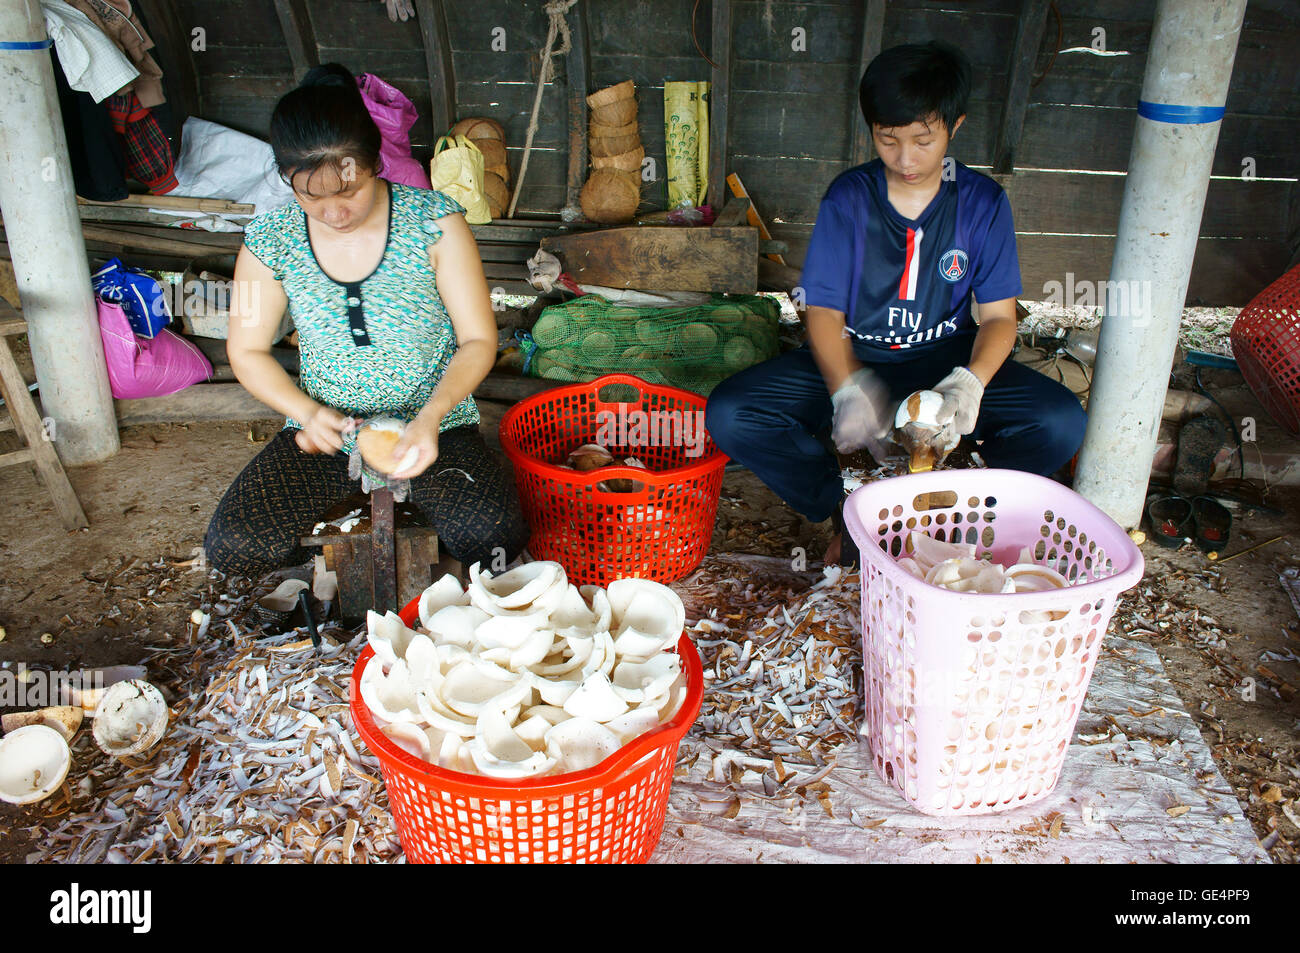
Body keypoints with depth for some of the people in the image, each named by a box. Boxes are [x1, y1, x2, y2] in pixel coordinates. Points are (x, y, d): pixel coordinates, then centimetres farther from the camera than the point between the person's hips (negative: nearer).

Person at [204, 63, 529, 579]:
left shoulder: (434, 221, -14)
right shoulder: (271, 240, -7)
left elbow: (479, 340, -10)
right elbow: (247, 351, 5)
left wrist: (431, 416, -26)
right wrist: (307, 411, -14)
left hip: (434, 425, -2)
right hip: (325, 429, 2)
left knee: (494, 536, -26)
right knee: (232, 547, -16)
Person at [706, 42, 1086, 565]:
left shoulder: (982, 202, -4)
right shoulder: (849, 197, -6)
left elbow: (998, 316, -5)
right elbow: (824, 310, -10)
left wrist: (971, 381, -29)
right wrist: (849, 390, -30)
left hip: (945, 359, 1)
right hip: (853, 359, 0)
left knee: (1061, 422, -25)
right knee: (729, 414, -24)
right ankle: (851, 515, -8)